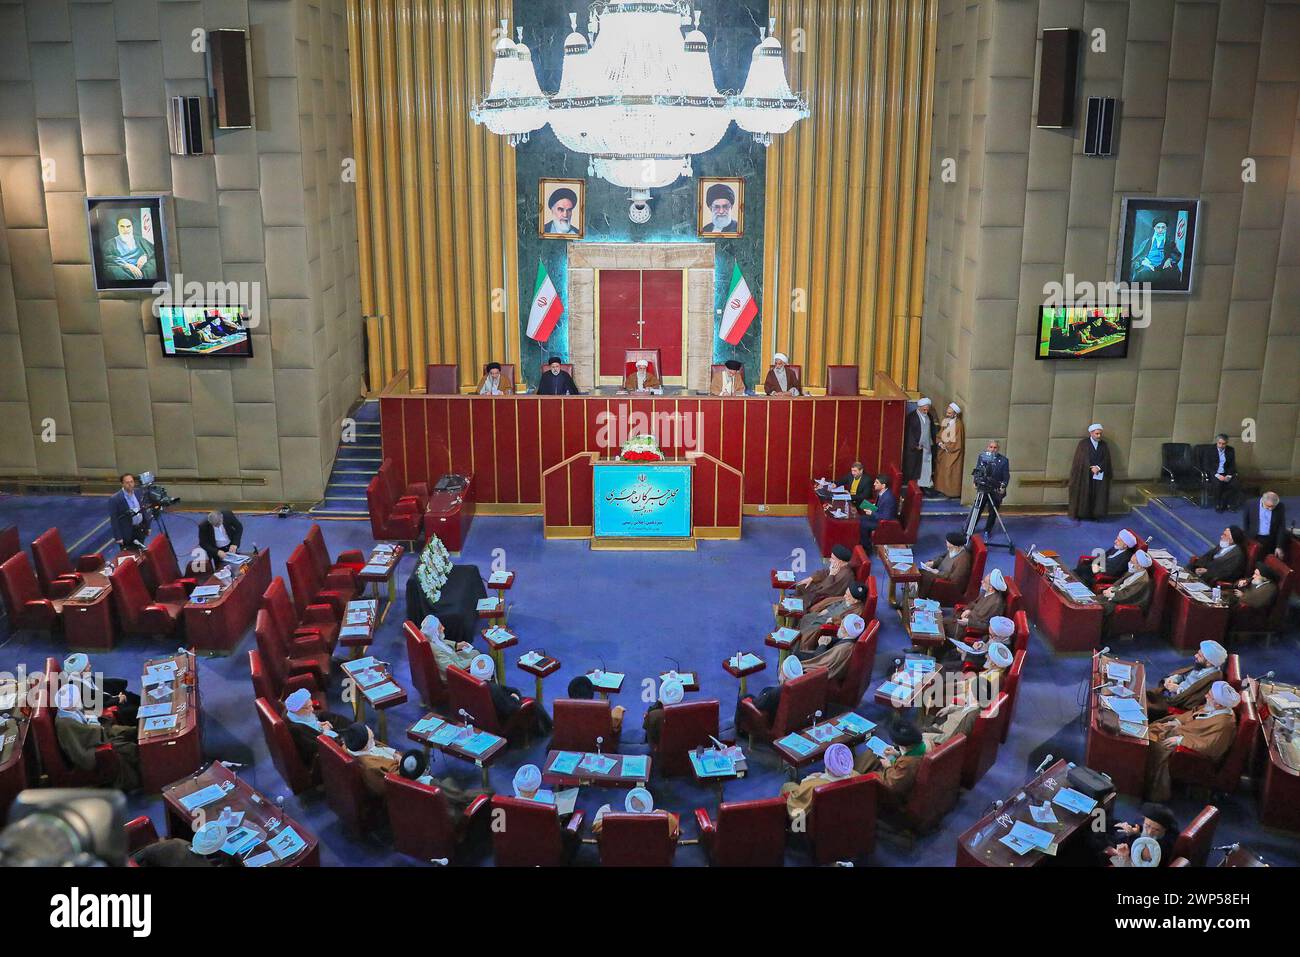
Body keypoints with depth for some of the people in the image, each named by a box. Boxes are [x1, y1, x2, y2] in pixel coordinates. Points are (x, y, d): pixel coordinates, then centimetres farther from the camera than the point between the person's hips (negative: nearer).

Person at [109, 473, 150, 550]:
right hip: (127, 533, -5)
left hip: (141, 530, 5)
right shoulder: (115, 499, -15)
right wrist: (118, 537, -14)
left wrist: (147, 527, 11)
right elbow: (114, 520, -13)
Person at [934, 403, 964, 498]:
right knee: (941, 469, 11)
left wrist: (946, 446, -13)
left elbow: (957, 441, -17)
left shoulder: (958, 424, -18)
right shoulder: (944, 421, 2)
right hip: (943, 451, 7)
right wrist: (940, 443, -7)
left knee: (950, 471, -3)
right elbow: (939, 434, 11)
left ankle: (952, 492, 5)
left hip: (953, 452, -7)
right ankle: (942, 489, 21)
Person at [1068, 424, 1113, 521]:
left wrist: (1098, 468, -15)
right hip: (1084, 474, -3)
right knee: (1083, 495, 0)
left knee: (1098, 496, 1)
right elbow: (1080, 459, -7)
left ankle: (1095, 515, 6)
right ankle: (1080, 514, 7)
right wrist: (1091, 468, -13)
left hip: (1099, 475, 3)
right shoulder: (1083, 443, -4)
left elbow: (1106, 460, 1)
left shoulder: (1104, 445, 5)